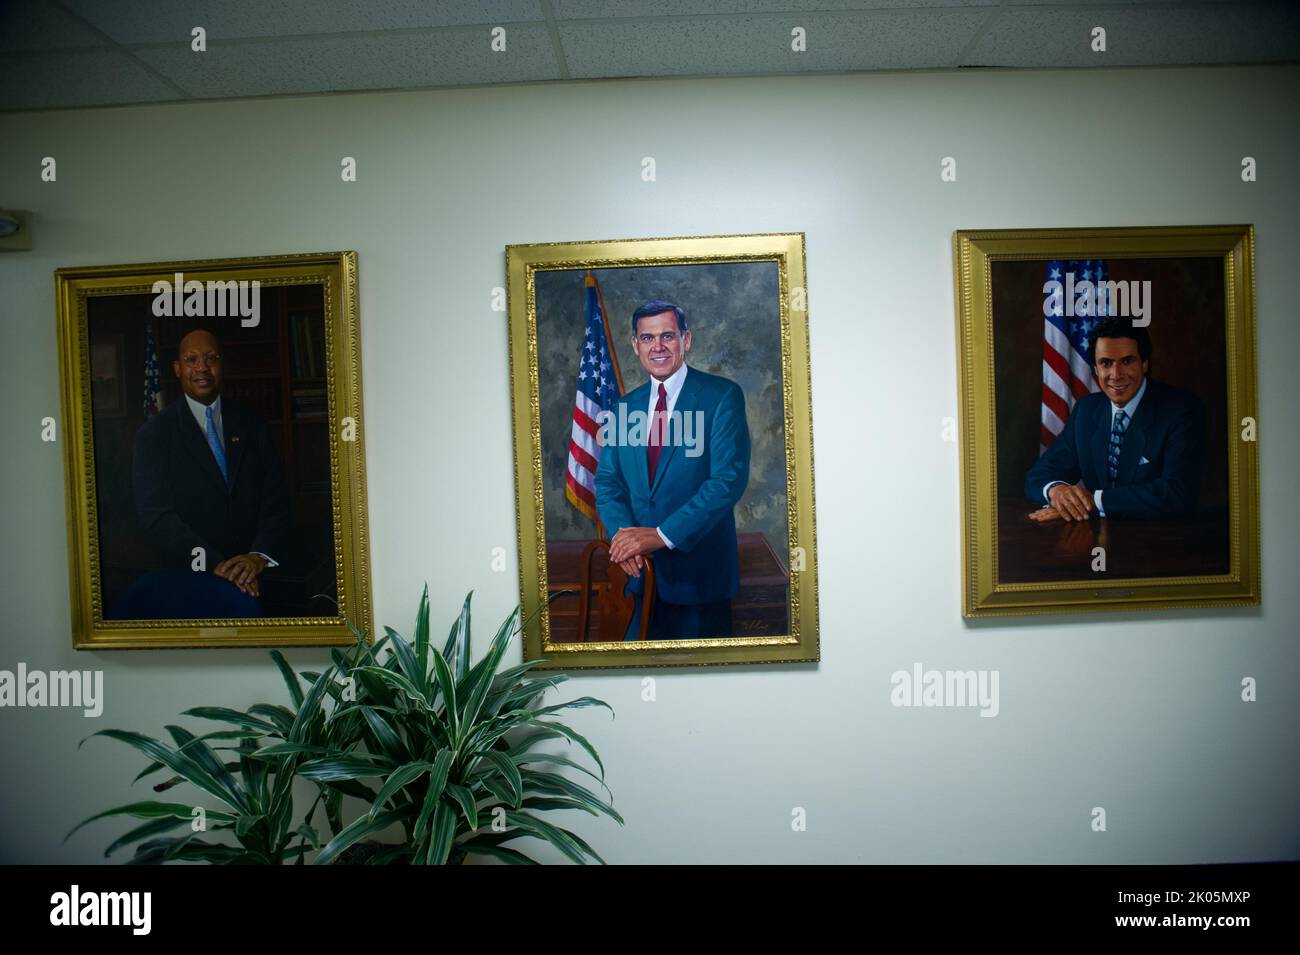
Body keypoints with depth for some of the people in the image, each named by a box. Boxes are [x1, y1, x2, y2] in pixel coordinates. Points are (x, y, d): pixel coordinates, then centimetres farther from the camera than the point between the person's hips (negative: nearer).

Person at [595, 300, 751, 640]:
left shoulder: (722, 396, -7)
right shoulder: (624, 407, 9)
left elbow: (729, 479, -15)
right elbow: (607, 482, 7)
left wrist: (662, 534, -20)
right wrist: (623, 533, -13)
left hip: (699, 570, -4)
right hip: (640, 571, 4)